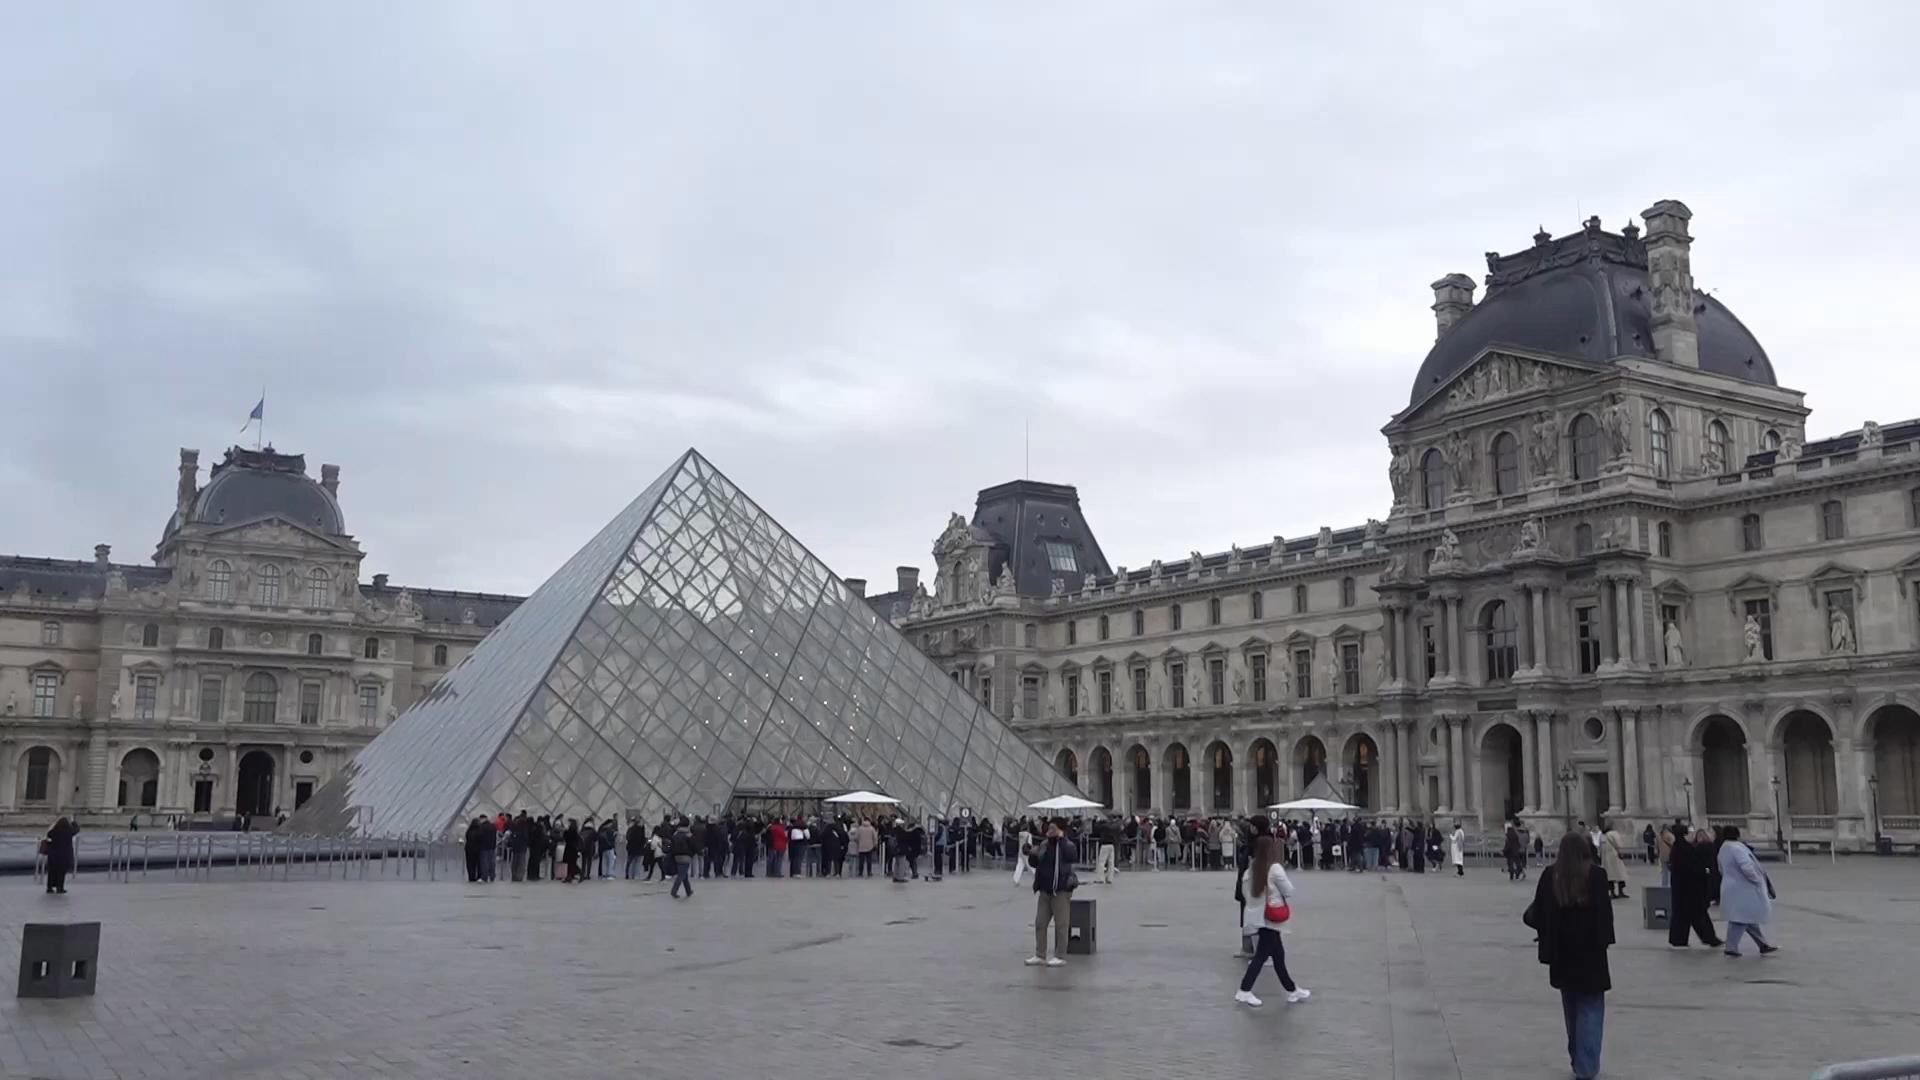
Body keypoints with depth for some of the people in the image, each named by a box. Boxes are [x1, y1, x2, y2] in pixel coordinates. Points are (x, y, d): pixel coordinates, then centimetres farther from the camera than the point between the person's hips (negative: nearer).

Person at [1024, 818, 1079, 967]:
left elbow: (1073, 857, -32)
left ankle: (1060, 956, 10)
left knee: (1061, 925, 1)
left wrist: (1061, 838, -28)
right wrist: (1032, 855, -7)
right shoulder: (1044, 844, 7)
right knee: (1040, 923, 8)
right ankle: (1040, 955, 17)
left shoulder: (1067, 845, -9)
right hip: (1045, 890, 6)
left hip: (1061, 891, -6)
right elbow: (1034, 863, 15)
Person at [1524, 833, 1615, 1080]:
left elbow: (1539, 913, 0)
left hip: (1562, 951, 3)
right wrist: (1605, 938, 1)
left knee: (1571, 1008, 17)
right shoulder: (1596, 875, -10)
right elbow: (1604, 912, -11)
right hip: (1590, 951, -3)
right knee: (1590, 1009, 2)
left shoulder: (1550, 875, -2)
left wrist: (1528, 916, 20)